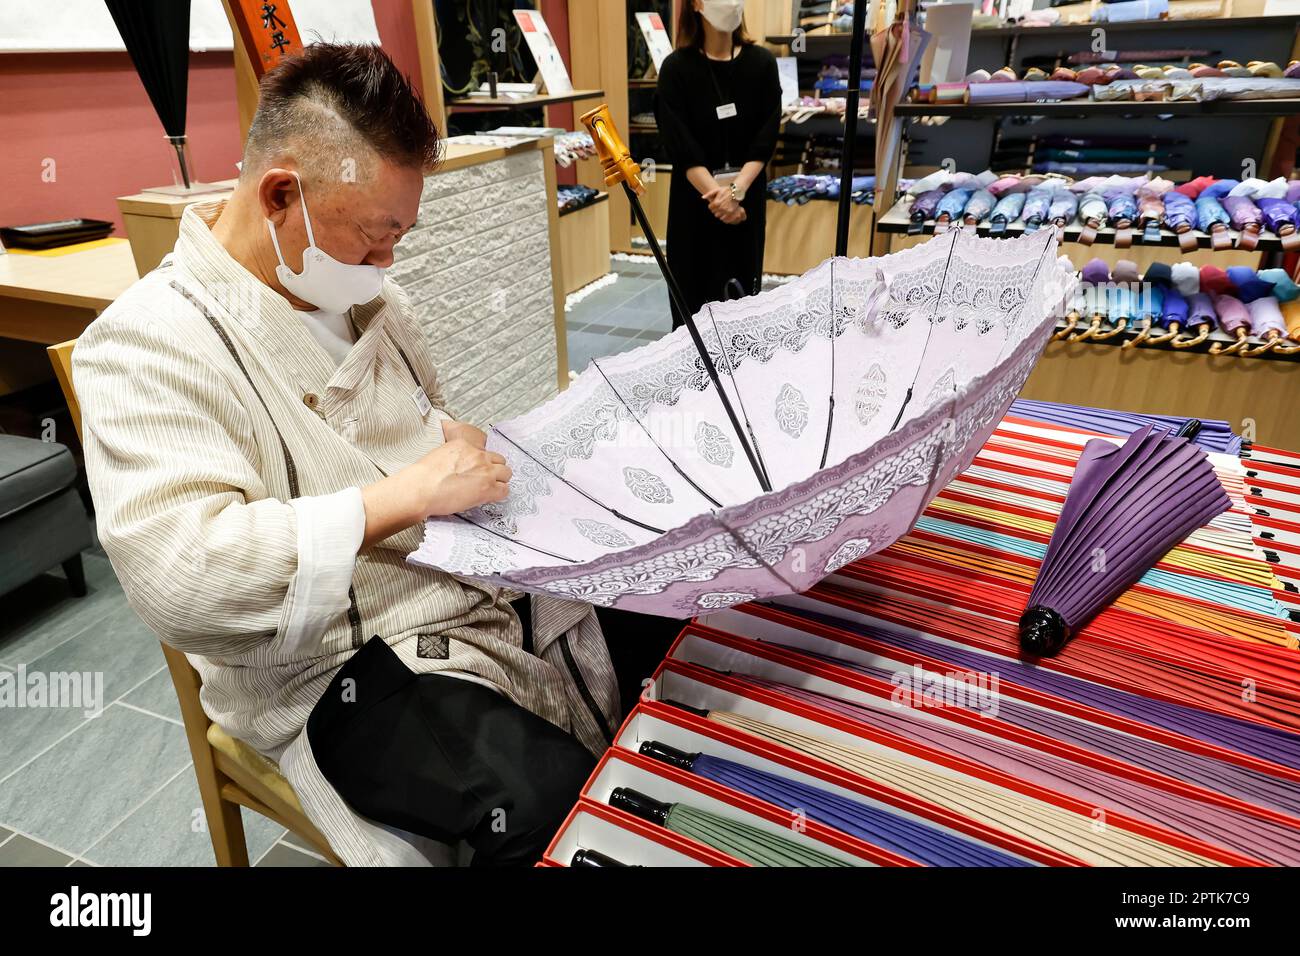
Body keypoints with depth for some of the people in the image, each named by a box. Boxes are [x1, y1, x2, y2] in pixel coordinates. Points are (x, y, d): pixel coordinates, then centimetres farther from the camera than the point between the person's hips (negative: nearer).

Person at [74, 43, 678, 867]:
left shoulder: (360, 292, 9)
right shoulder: (149, 344, -15)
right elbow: (175, 573, -28)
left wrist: (467, 446, -2)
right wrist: (407, 494, -28)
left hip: (493, 573, 8)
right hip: (345, 663, -7)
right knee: (554, 800, -28)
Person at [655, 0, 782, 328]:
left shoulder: (761, 62, 2)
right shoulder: (677, 67, -4)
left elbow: (767, 136, -5)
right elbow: (680, 145, -11)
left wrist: (736, 190, -19)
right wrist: (716, 194, -20)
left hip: (747, 196, 2)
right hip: (695, 197, -2)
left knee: (741, 290, 7)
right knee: (695, 292, 2)